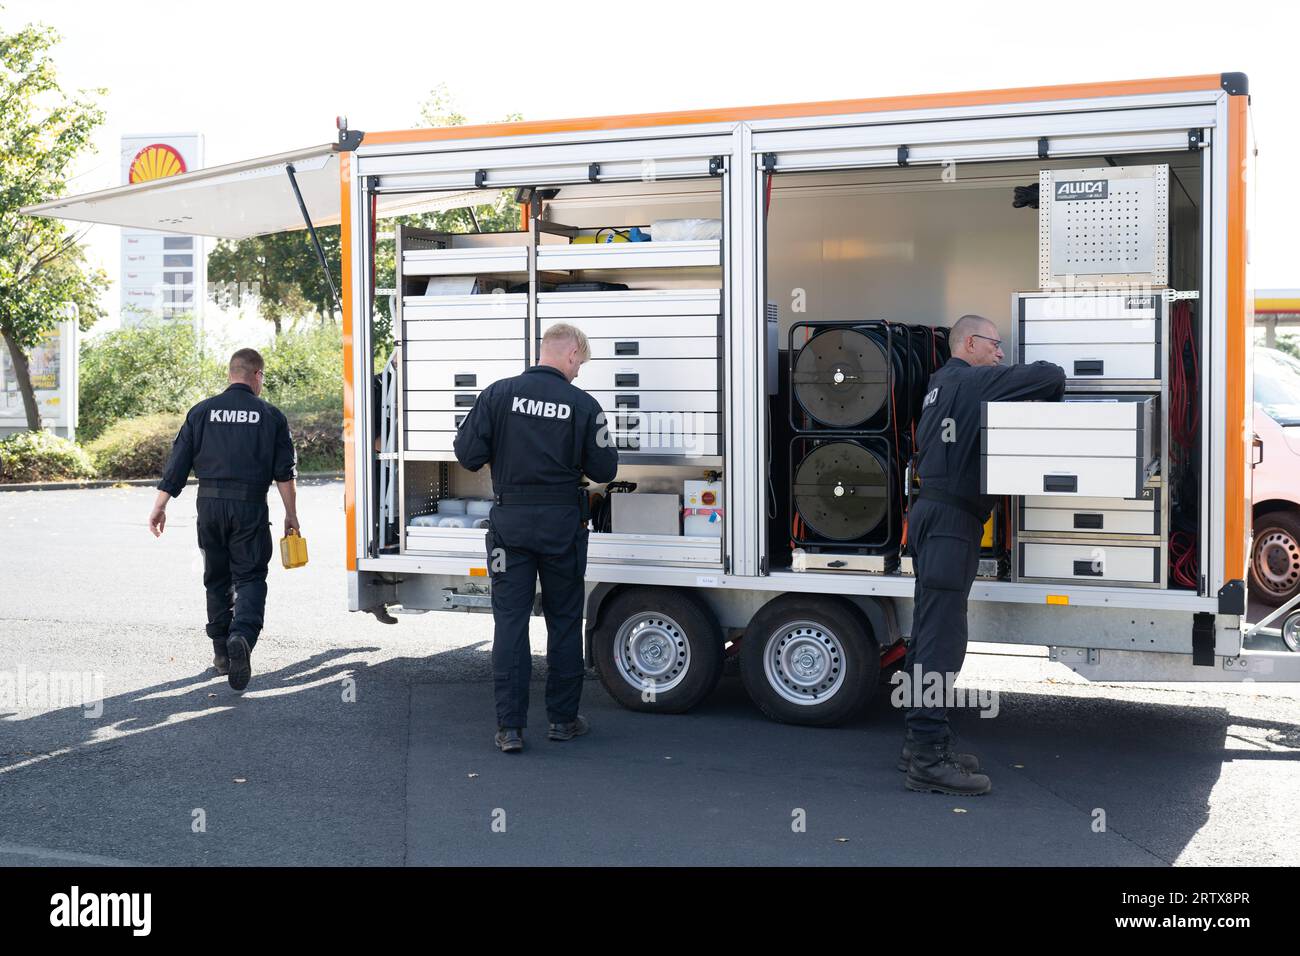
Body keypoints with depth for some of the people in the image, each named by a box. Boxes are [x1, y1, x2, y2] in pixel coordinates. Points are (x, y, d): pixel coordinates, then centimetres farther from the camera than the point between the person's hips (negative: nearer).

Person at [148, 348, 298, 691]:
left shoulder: (202, 411, 7)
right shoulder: (270, 415, 2)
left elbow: (178, 463, 5)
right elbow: (285, 472, 1)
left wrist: (159, 507, 8)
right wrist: (291, 514, 9)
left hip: (210, 505, 3)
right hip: (250, 507, -2)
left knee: (217, 579, 15)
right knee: (250, 578, 0)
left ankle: (222, 653, 21)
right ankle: (241, 637, -26)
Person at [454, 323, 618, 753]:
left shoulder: (499, 393, -5)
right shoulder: (582, 404, -7)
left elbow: (467, 453, -6)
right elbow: (604, 469, -4)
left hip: (509, 520, 1)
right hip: (562, 524, 0)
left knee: (510, 620, 5)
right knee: (564, 620, 13)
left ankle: (510, 726, 4)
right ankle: (562, 718, 20)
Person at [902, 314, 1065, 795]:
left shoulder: (941, 383, 20)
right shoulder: (973, 380, -9)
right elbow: (1050, 374, -16)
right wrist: (1049, 400, 8)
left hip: (931, 515, 10)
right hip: (951, 520, -10)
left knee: (928, 634, 12)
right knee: (942, 639, -11)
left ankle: (920, 744, 19)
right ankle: (928, 759, -12)